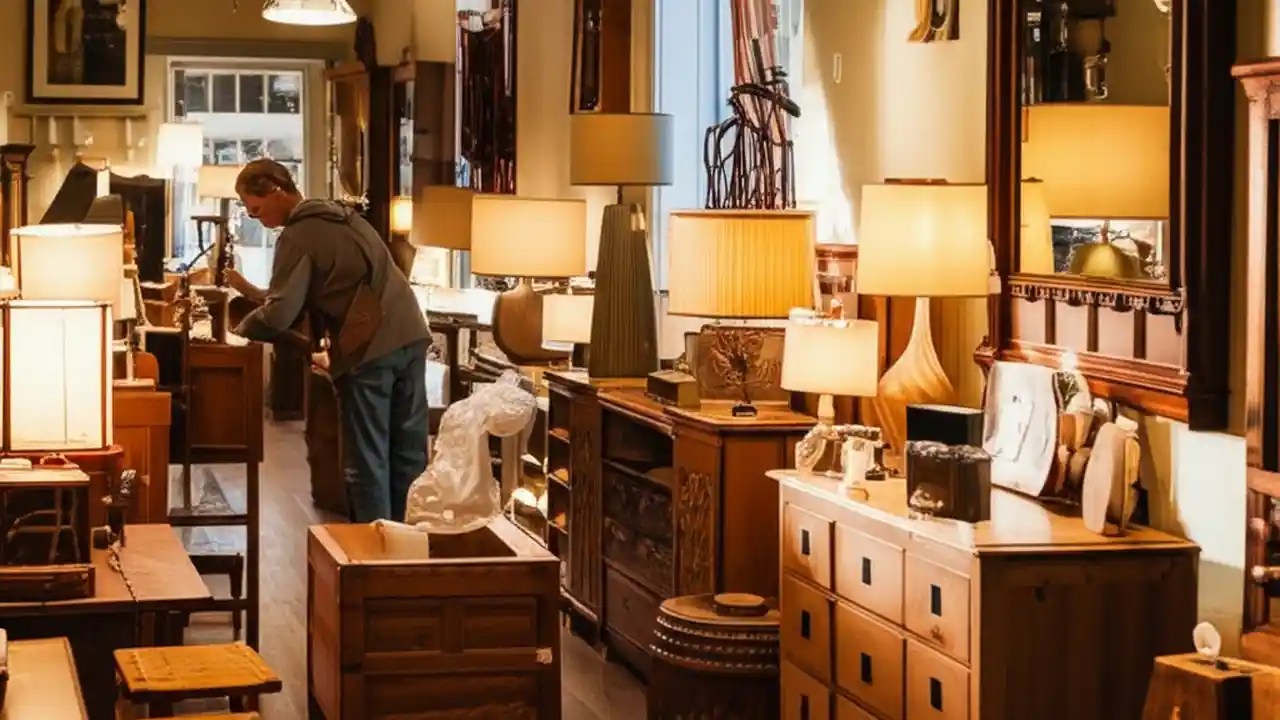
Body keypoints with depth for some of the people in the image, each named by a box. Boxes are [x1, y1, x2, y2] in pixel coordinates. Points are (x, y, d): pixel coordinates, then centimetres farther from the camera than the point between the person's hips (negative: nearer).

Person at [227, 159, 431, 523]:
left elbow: (279, 316, -11)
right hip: (410, 336, 8)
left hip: (369, 350, -8)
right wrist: (251, 291, 29)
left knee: (368, 462, 1)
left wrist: (240, 327, 7)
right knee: (409, 456, 11)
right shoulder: (343, 216, 22)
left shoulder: (297, 237, -5)